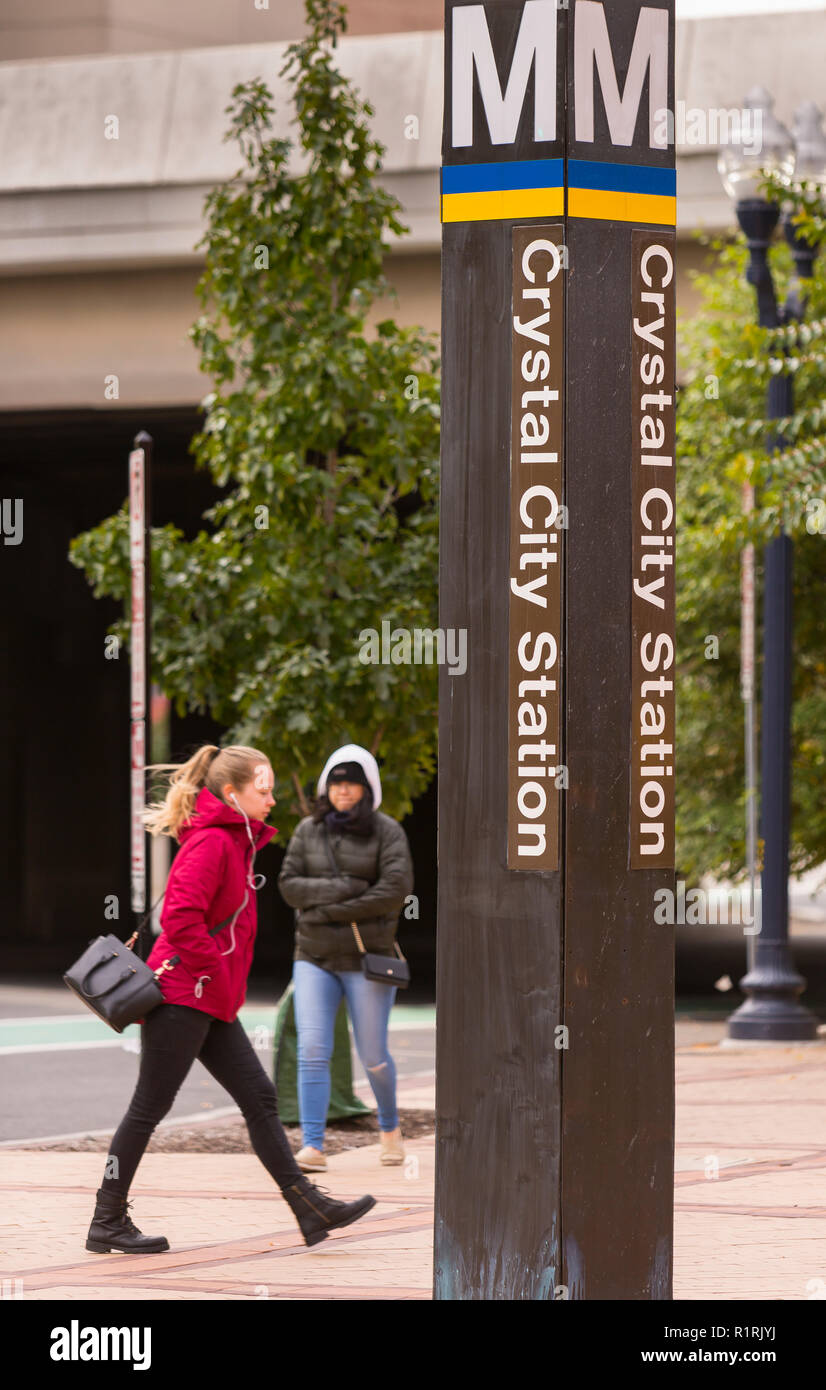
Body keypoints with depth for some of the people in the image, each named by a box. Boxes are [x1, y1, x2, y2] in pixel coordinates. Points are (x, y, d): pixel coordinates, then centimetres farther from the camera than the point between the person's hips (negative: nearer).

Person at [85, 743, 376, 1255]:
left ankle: (309, 1206, 7)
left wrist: (228, 986, 16)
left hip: (213, 1003, 10)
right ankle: (108, 1222, 2)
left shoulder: (237, 842, 16)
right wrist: (215, 973, -16)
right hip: (183, 996, -10)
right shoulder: (210, 842, -15)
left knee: (260, 1098, 7)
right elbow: (180, 918, -25)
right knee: (150, 1107, -4)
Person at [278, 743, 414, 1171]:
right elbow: (289, 885, 0)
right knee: (312, 1050, -11)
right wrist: (342, 888, -15)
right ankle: (312, 1146, -14)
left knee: (372, 1055, 6)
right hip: (314, 958, 2)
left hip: (368, 957, -2)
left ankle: (389, 1126, 33)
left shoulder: (386, 831, -3)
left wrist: (330, 911, -14)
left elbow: (396, 889, -13)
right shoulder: (308, 830, 6)